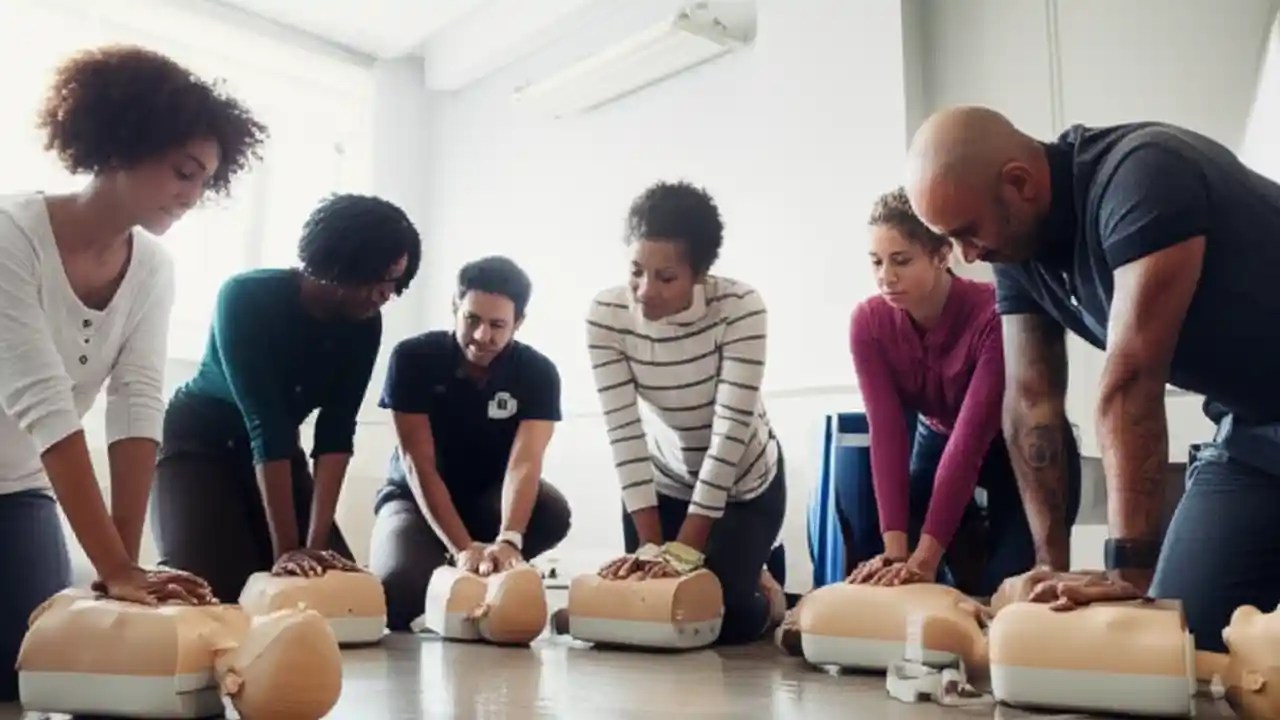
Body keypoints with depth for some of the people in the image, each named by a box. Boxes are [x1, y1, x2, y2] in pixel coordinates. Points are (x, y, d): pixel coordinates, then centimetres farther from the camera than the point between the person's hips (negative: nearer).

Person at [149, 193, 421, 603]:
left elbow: (336, 432, -19)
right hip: (199, 441, -4)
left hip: (277, 451, 5)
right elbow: (264, 427, -33)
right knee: (217, 591, -17)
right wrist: (286, 549, -36)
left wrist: (317, 542, -28)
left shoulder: (364, 326, -14)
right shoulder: (248, 297, -27)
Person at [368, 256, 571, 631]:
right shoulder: (412, 358, -19)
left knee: (553, 513, -32)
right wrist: (462, 548, -37)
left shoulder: (538, 372, -17)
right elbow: (418, 465, -24)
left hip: (491, 497, 2)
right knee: (397, 583, -33)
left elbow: (525, 462, -29)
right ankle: (398, 633, 5)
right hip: (415, 497, -1)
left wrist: (508, 540, -49)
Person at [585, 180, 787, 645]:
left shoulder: (740, 307, -29)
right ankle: (746, 579, 28)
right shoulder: (606, 315, -22)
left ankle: (765, 593, 22)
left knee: (720, 614, -14)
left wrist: (684, 550, -33)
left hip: (743, 483, -3)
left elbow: (730, 431, -31)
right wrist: (649, 542, -27)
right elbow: (623, 432, -22)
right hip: (665, 480, 3)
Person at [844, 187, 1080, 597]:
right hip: (938, 442, 4)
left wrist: (926, 556, -41)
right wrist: (895, 548, -35)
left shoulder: (992, 314, -35)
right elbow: (887, 435, -26)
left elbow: (972, 438, -37)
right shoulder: (868, 322, -22)